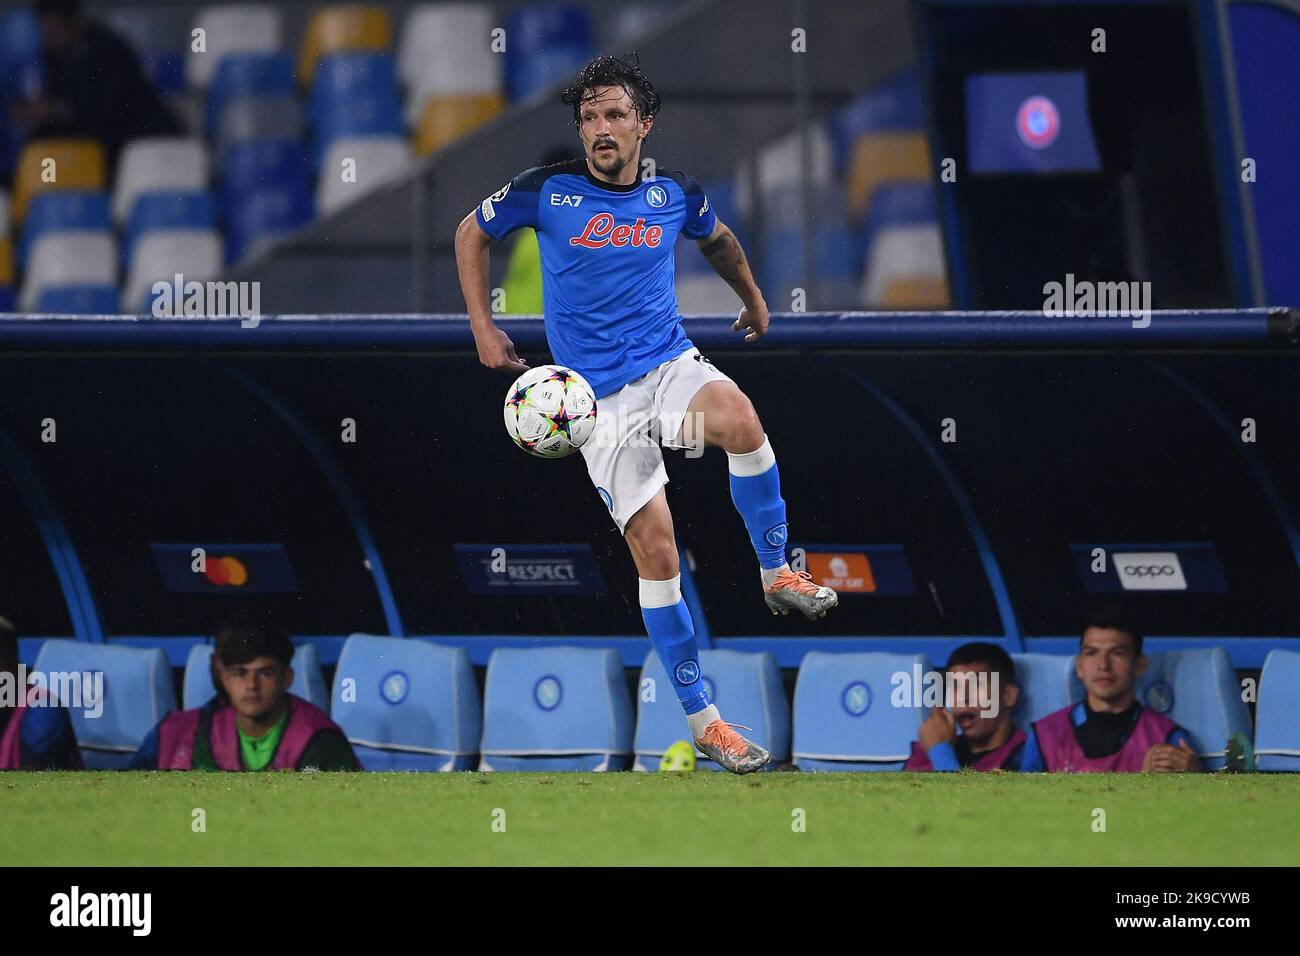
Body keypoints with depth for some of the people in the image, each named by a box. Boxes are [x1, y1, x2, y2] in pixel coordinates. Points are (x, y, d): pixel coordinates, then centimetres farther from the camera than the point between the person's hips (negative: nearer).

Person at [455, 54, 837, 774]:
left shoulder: (675, 194, 3)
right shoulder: (547, 191, -4)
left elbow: (718, 239, 27)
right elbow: (471, 233, 12)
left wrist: (753, 299, 37)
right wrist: (482, 327, 6)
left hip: (671, 363, 1)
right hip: (600, 395, -1)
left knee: (741, 419, -35)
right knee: (655, 548, -10)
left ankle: (777, 574, -14)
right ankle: (702, 720, -1)